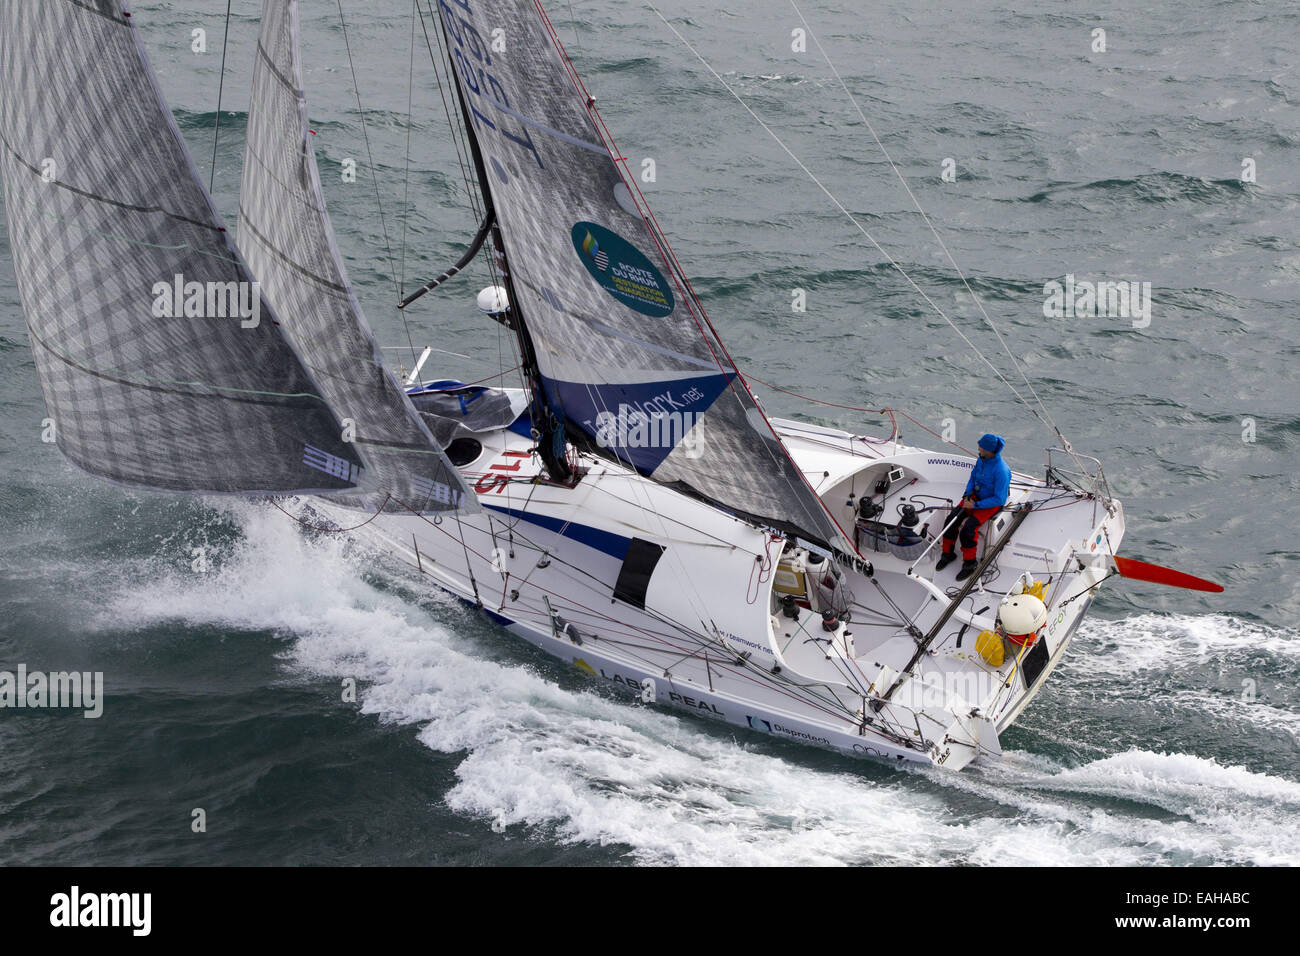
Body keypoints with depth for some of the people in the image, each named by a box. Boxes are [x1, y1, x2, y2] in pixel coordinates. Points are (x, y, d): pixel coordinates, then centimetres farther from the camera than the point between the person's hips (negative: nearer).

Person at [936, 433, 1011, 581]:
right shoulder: (982, 459, -6)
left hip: (992, 503, -7)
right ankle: (948, 554, 9)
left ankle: (969, 565, -8)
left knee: (968, 527, -24)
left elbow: (1000, 499, -25)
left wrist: (975, 505, -23)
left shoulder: (1001, 470, -29)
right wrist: (967, 496, -4)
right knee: (952, 519, -8)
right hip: (976, 495, 7)